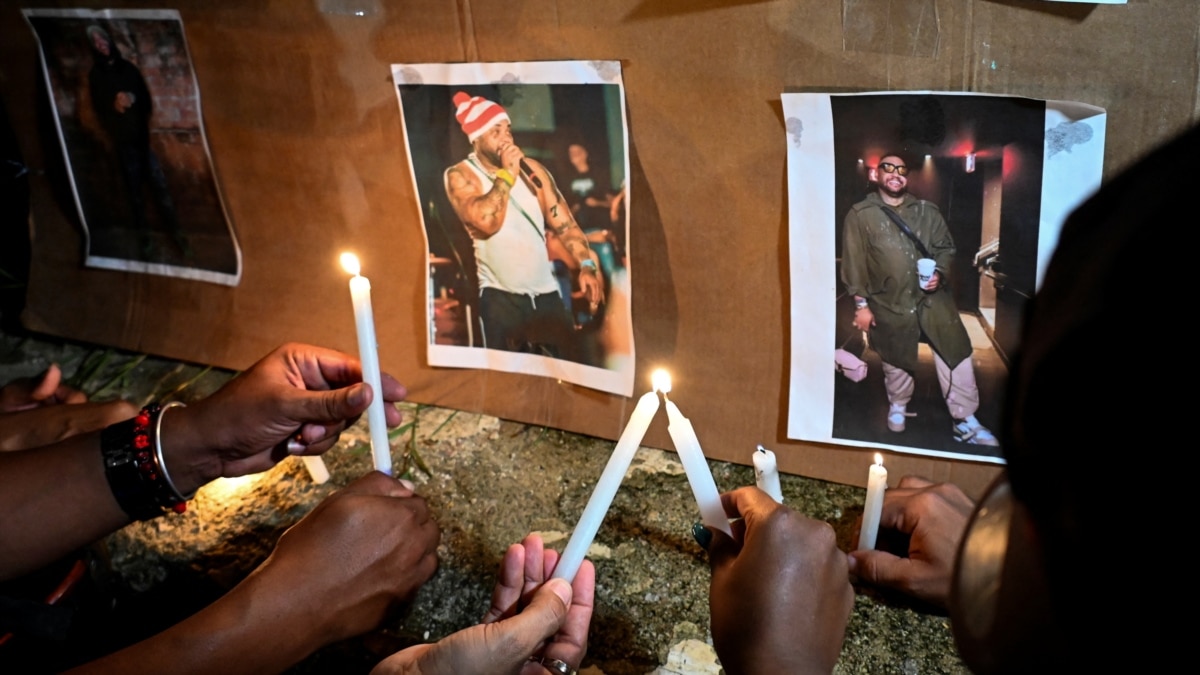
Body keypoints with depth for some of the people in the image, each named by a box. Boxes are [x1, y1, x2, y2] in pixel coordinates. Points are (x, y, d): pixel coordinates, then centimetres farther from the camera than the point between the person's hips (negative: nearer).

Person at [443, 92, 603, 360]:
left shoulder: (532, 168, 5)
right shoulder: (460, 175, -7)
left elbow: (563, 222, 3)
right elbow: (486, 222, -24)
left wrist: (587, 265, -10)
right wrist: (507, 174, -17)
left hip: (546, 292, 4)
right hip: (501, 296, -4)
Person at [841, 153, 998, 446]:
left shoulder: (927, 211, 7)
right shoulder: (861, 215, -2)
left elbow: (946, 247, 12)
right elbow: (854, 263, -3)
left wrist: (939, 272, -9)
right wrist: (862, 304, -5)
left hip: (933, 298, 2)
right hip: (890, 304, -2)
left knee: (956, 353, -2)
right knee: (896, 361, 12)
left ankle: (965, 422, 7)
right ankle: (898, 407, 40)